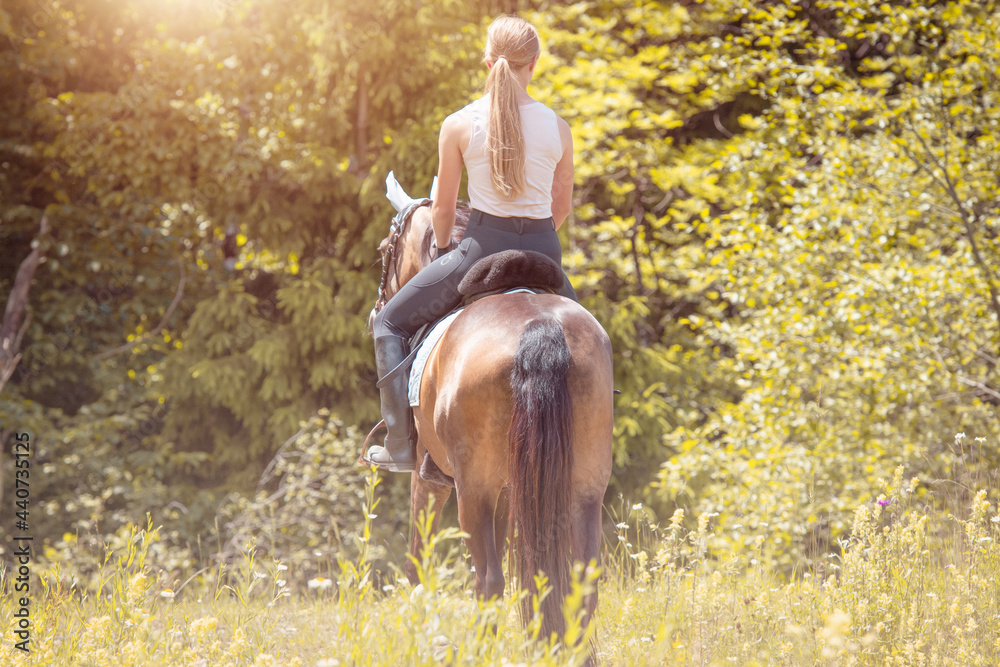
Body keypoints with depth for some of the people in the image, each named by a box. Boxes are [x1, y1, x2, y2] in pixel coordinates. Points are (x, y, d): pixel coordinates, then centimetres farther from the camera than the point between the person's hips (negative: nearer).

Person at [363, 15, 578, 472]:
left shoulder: (459, 125, -6)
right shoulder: (557, 129, 1)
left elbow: (443, 207, 1)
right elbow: (562, 206, 10)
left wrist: (442, 249, 21)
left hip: (482, 247, -3)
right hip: (543, 253, 3)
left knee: (390, 322, 14)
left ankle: (402, 443, 5)